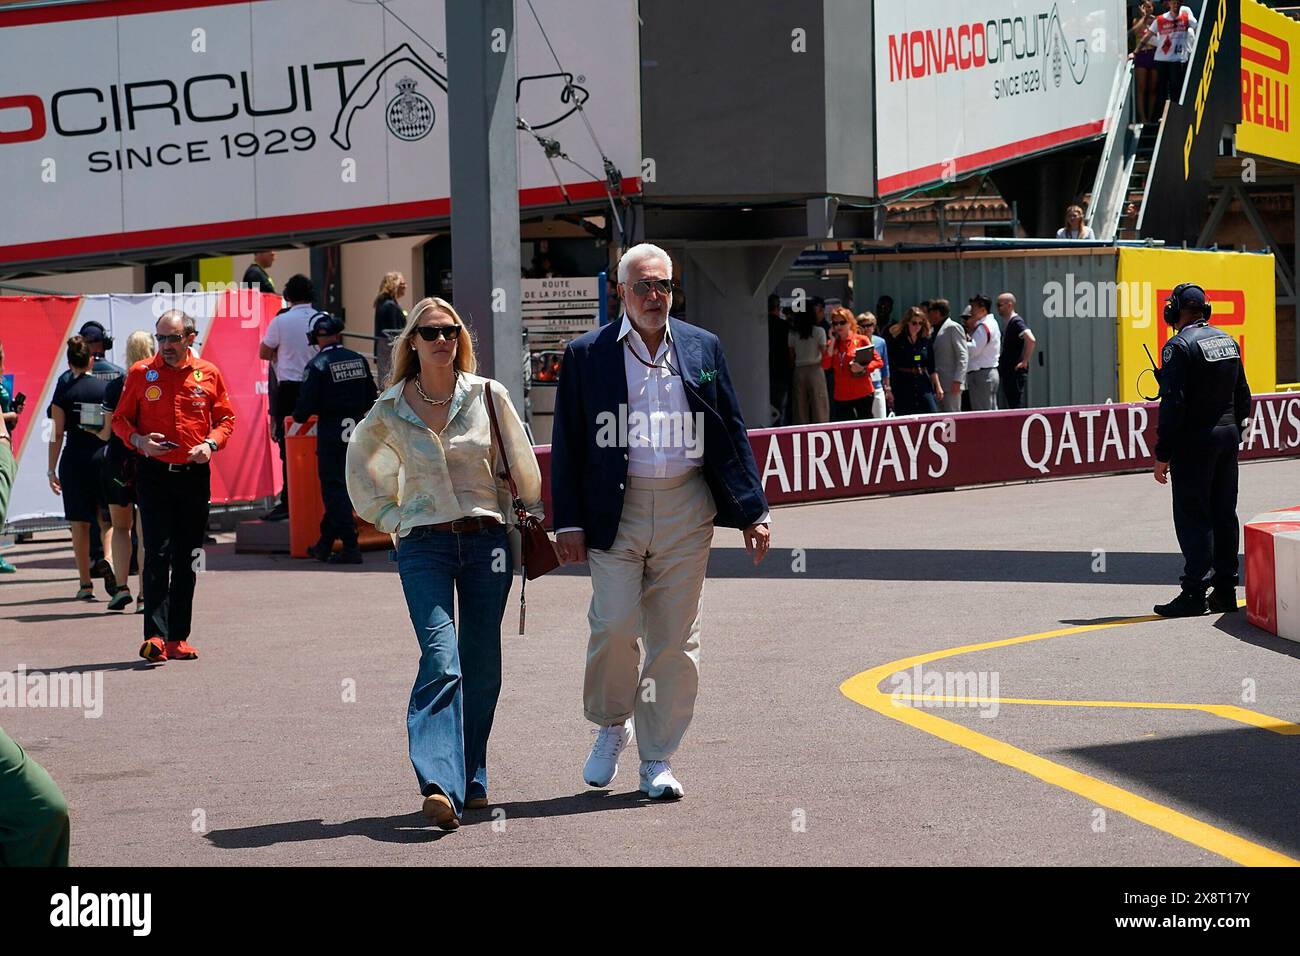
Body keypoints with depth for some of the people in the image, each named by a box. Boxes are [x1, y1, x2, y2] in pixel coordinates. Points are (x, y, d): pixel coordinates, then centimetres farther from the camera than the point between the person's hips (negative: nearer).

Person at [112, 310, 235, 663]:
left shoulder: (208, 374, 5)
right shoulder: (140, 373, 2)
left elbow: (226, 418, 11)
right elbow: (120, 419, 7)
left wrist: (211, 443, -8)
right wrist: (139, 440, -12)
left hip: (195, 475, 2)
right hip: (153, 474, -2)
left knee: (186, 558, 7)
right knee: (158, 554, -12)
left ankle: (178, 638, 14)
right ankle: (155, 636, -16)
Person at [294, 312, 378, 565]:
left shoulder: (317, 365, -12)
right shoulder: (359, 360, 6)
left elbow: (307, 403, -13)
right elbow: (371, 398, 12)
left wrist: (297, 419, 7)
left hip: (331, 432, -6)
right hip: (357, 431, 6)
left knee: (335, 489, -1)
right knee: (340, 485, 14)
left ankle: (350, 547, -7)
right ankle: (325, 543, 22)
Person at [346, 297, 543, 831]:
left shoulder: (488, 396, 1)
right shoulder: (390, 411, 1)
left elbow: (522, 465, 13)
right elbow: (360, 464, 21)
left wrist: (530, 515, 18)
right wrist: (389, 517, 14)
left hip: (488, 540, 2)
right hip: (424, 545, -2)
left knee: (481, 667, 6)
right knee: (441, 661, -17)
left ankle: (471, 780, 21)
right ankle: (440, 786, -28)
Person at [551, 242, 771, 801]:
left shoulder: (702, 349, 10)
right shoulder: (587, 355, 3)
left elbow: (732, 434, 12)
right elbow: (568, 445, 3)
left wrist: (753, 511, 8)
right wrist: (569, 521, -3)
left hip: (685, 509, 2)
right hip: (615, 509, -2)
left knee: (675, 638, 3)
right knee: (613, 627, -11)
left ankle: (657, 759, 12)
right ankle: (611, 724, 17)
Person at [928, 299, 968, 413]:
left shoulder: (953, 328, -6)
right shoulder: (933, 330, 16)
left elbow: (963, 356, -11)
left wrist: (957, 381, -18)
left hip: (951, 384, -7)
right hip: (938, 383, 7)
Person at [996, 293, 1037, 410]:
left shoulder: (1016, 322, -14)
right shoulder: (1007, 323, 16)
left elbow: (1031, 340, -29)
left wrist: (1024, 361, -22)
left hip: (1016, 374, -10)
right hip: (1007, 374, 10)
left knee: (1016, 408, -9)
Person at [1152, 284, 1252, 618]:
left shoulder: (1179, 347, -14)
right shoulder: (1228, 341, 10)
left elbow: (1173, 404, -19)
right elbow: (1242, 395, 15)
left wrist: (1162, 455, -16)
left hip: (1194, 440, -7)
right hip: (1228, 436, 7)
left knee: (1192, 518, -4)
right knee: (1224, 514, 11)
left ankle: (1194, 594, -5)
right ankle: (1225, 590, 15)